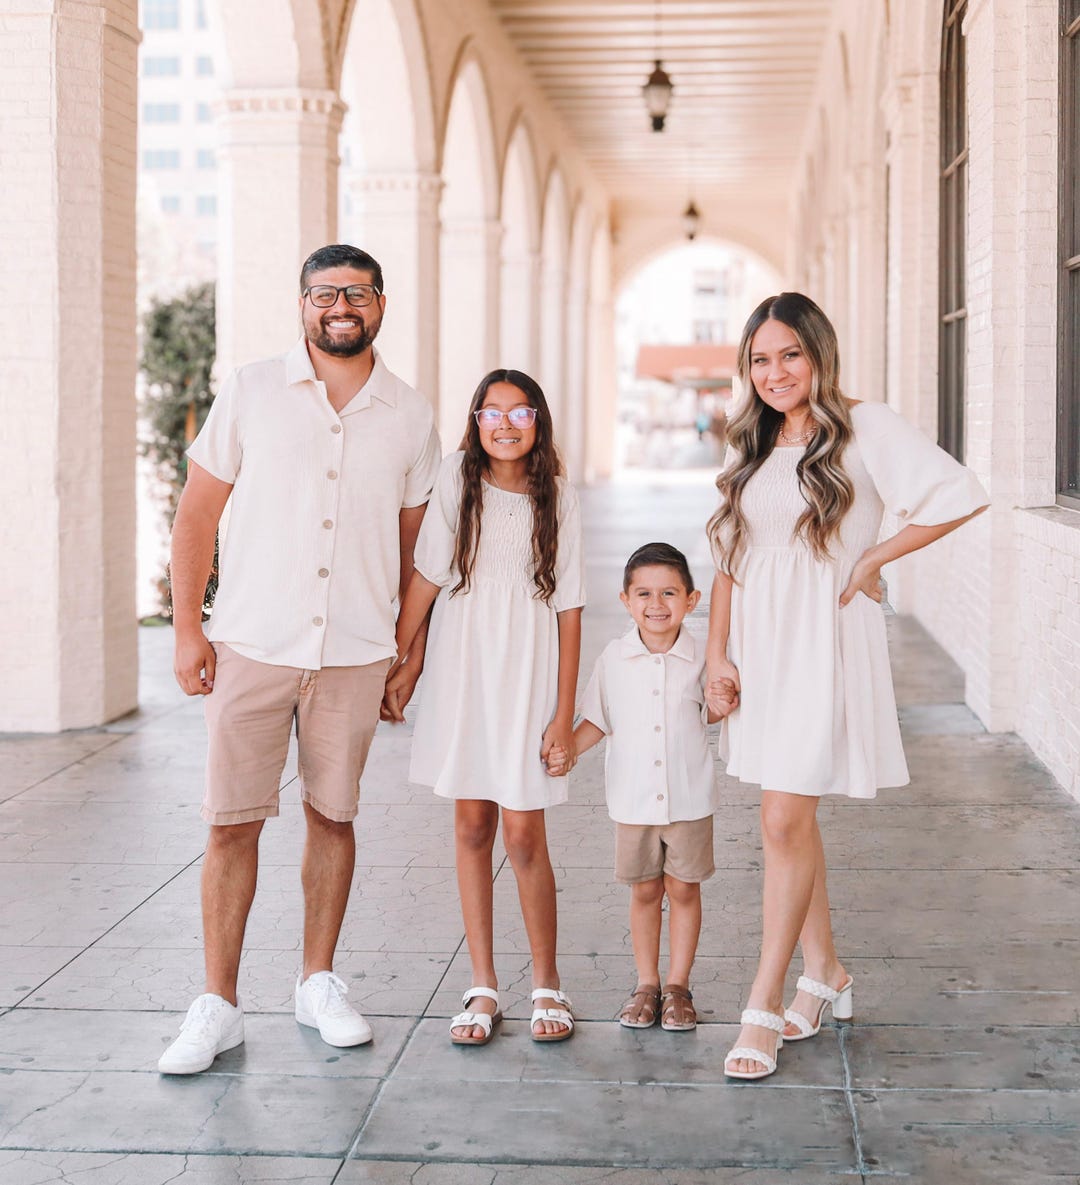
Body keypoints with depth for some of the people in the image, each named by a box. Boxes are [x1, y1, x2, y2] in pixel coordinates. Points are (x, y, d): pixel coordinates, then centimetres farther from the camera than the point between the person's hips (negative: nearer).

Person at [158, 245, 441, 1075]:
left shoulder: (410, 417, 6)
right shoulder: (251, 394, 1)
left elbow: (413, 546, 12)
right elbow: (197, 515, 3)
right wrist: (187, 628, -3)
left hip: (356, 654, 2)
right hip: (251, 647, -1)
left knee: (334, 816, 10)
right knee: (234, 822, -1)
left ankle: (319, 983, 25)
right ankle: (218, 1006, 8)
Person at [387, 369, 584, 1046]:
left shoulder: (558, 497, -1)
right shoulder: (458, 479, -1)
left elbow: (569, 608, -1)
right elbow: (428, 573, 3)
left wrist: (565, 711, -3)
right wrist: (399, 654, 2)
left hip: (527, 677, -1)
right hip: (462, 672, 1)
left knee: (524, 835, -3)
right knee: (472, 824, 5)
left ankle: (547, 983, 14)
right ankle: (483, 988, 15)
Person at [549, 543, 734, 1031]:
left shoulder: (701, 656, -5)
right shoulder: (614, 658, -4)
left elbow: (706, 714, 9)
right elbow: (598, 719, 7)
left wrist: (726, 703, -11)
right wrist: (568, 749, -8)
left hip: (689, 798, -1)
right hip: (633, 799, 1)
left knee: (684, 889, 7)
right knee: (645, 890, 10)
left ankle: (678, 985, 20)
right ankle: (646, 983, 23)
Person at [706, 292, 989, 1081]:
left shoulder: (863, 428, -7)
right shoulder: (753, 447, 13)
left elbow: (961, 496, -16)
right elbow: (728, 560, 13)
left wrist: (873, 561, -10)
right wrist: (717, 654, 5)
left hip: (824, 640, -6)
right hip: (758, 642, 6)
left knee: (785, 822, -9)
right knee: (792, 819, 12)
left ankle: (765, 1007, -2)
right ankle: (825, 974, 27)